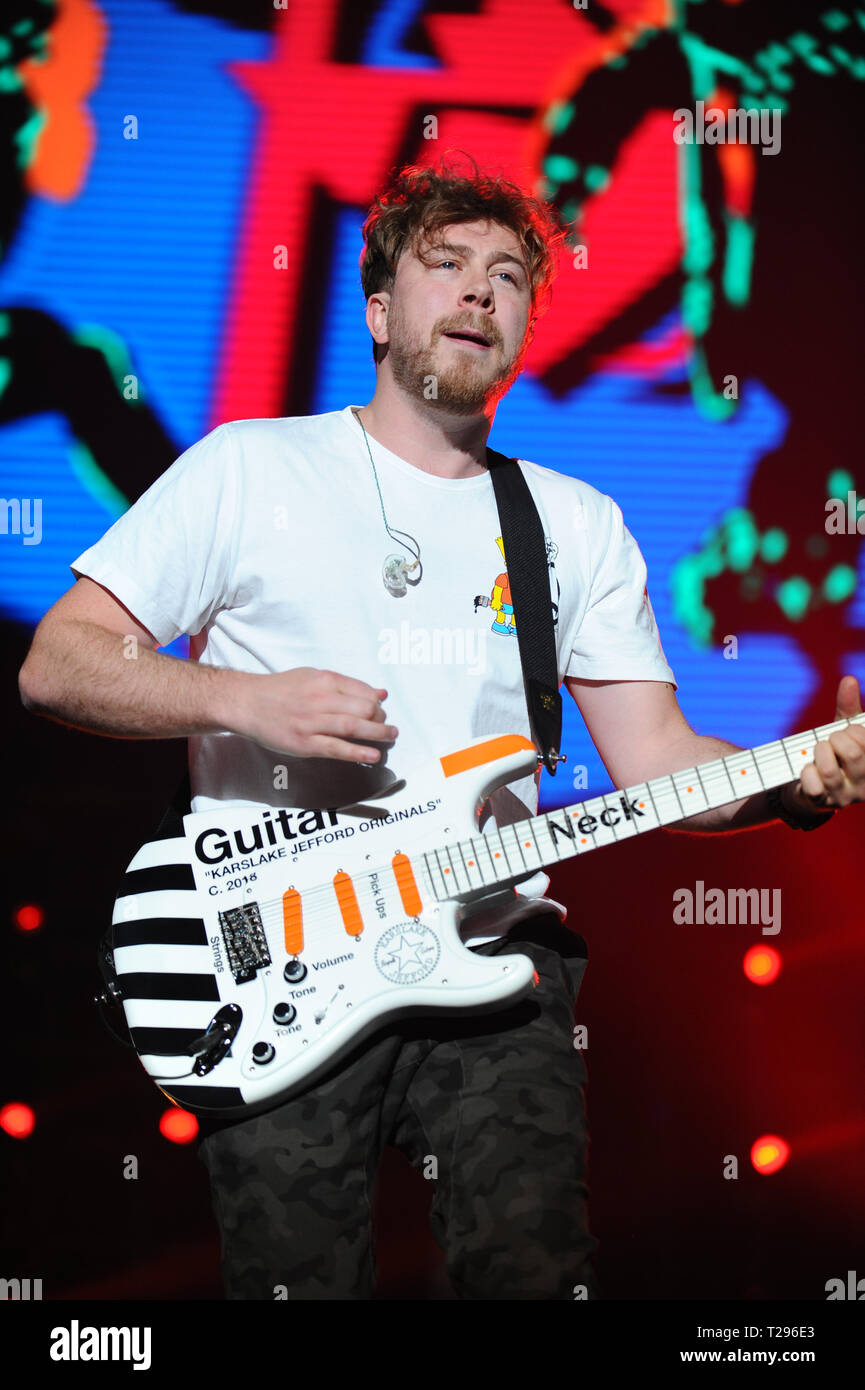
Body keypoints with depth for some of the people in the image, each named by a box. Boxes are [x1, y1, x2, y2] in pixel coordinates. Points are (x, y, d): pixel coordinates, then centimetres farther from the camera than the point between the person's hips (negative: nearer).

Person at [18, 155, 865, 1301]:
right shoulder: (250, 468, 6)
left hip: (489, 959, 2)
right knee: (300, 1282, -4)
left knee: (536, 1270, -8)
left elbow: (652, 758, 9)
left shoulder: (578, 523, 15)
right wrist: (242, 701, -14)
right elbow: (54, 663, 2)